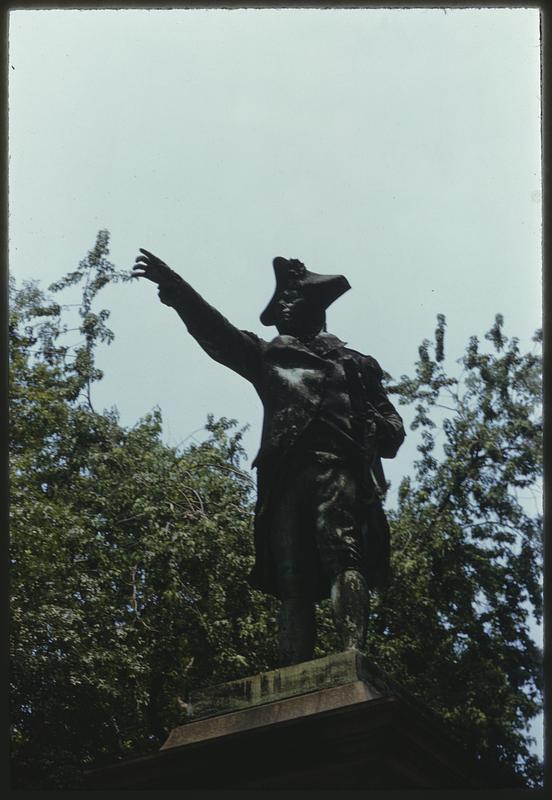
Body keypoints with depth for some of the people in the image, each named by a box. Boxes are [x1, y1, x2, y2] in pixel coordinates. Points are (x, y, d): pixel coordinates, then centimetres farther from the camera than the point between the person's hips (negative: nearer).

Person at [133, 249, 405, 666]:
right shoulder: (268, 357, 30)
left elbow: (393, 427, 19)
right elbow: (214, 329, 17)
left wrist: (377, 431, -5)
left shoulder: (356, 364, 25)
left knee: (341, 552, -22)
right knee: (292, 578, -7)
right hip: (285, 473, 2)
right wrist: (173, 287, 6)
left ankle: (354, 654, -35)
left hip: (337, 465, -2)